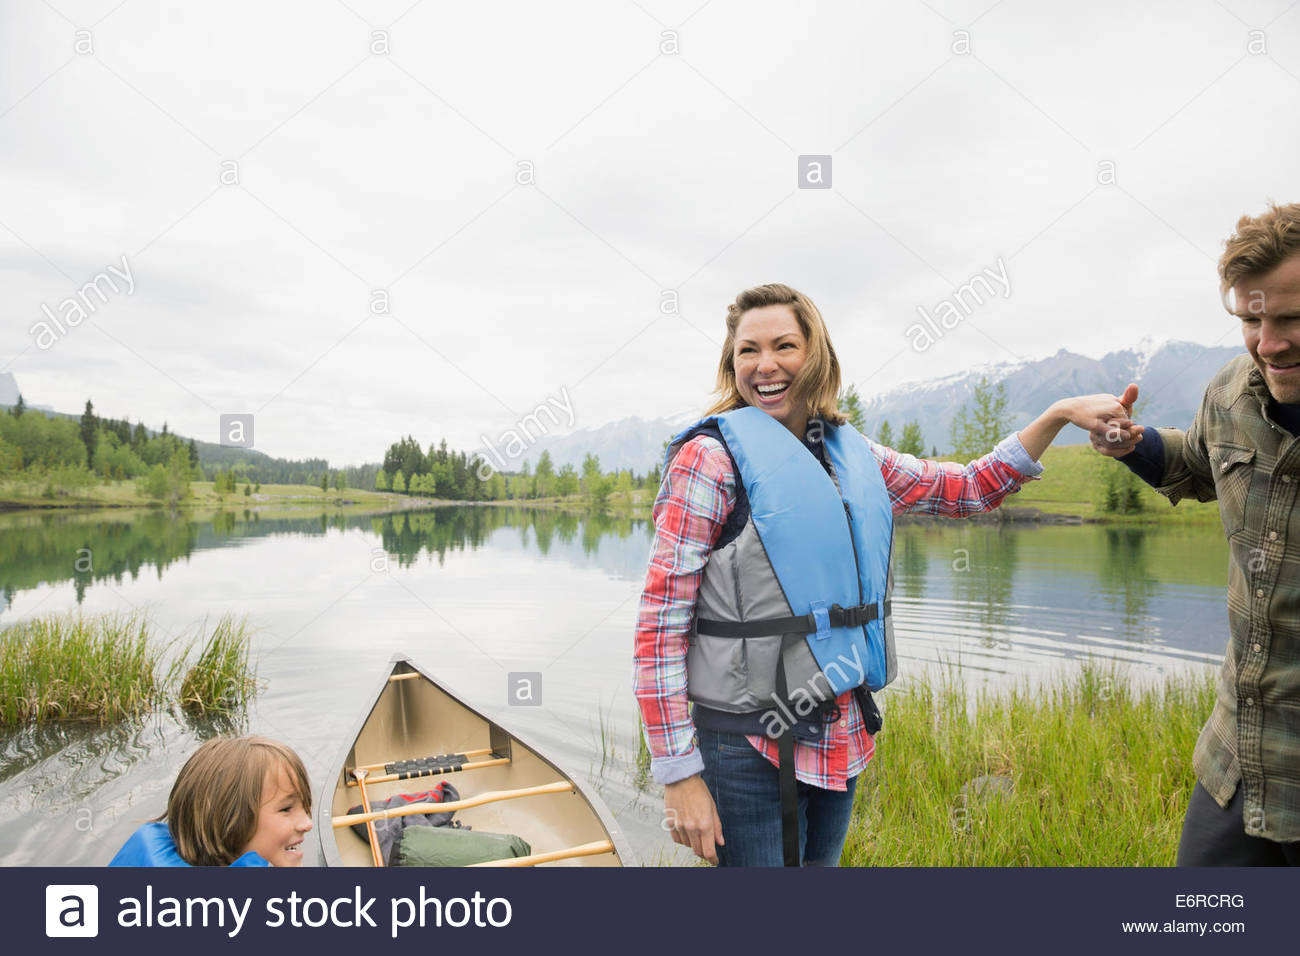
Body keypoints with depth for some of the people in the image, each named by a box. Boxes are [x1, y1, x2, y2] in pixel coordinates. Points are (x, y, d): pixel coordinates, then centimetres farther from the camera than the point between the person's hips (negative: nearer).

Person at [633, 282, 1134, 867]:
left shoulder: (853, 455, 8)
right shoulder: (713, 456, -11)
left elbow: (971, 488, 19)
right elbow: (661, 624, -14)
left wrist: (1058, 415, 6)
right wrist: (678, 774, -17)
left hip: (842, 732, 6)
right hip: (750, 745, -6)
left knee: (820, 861, 19)